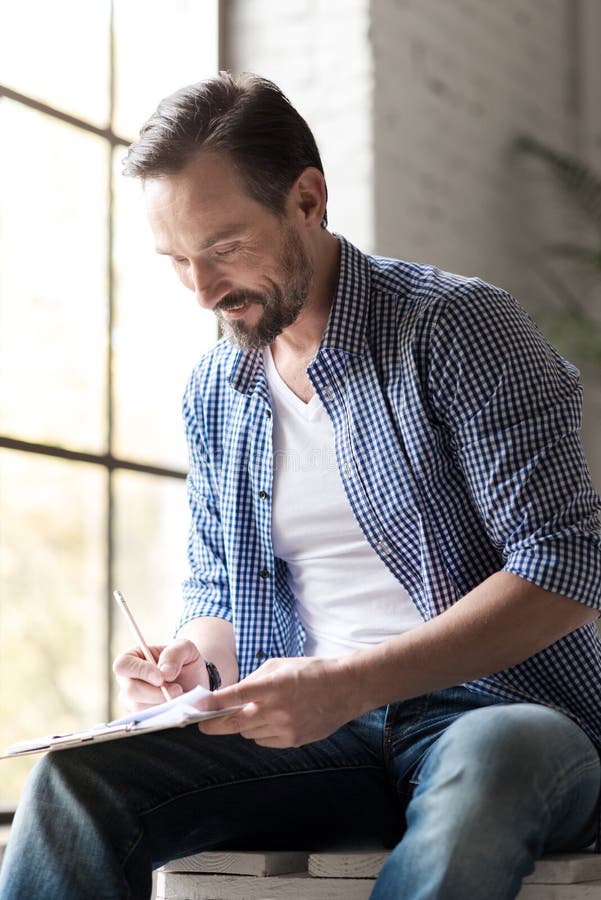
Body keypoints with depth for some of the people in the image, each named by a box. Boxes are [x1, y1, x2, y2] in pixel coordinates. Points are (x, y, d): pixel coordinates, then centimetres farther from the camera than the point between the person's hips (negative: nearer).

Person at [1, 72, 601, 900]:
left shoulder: (458, 326, -6)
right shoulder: (213, 392, 13)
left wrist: (353, 682, -24)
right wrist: (197, 661, -4)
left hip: (496, 713, -4)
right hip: (311, 732, 4)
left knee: (485, 769, -41)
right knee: (75, 780, -23)